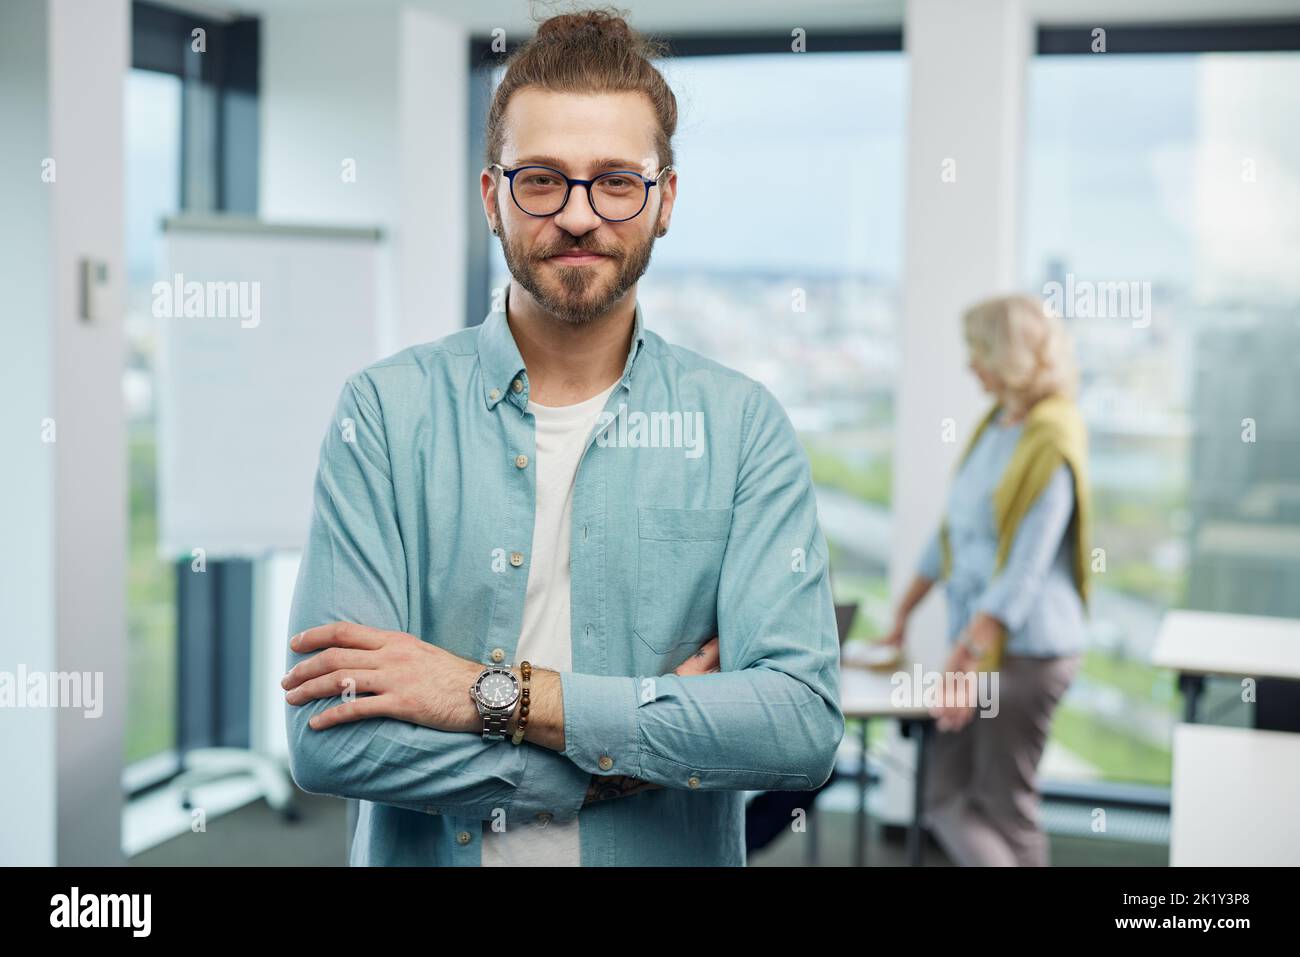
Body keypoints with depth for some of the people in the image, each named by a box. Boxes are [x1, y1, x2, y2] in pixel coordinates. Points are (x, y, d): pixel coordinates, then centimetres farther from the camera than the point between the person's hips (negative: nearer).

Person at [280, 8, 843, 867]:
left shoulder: (744, 425, -8)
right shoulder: (387, 411, -10)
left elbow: (806, 727, -19)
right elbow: (330, 739, -18)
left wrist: (497, 695, -23)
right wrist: (648, 742, -20)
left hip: (668, 853, 1)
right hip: (422, 853, 0)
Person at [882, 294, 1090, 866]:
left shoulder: (1049, 443, -15)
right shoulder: (995, 426, 10)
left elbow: (1025, 569, -21)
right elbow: (953, 529, 17)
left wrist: (968, 662, -24)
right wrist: (903, 613, 19)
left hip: (1023, 649, -8)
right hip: (979, 638, 8)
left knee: (1006, 811, 2)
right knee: (946, 801, 10)